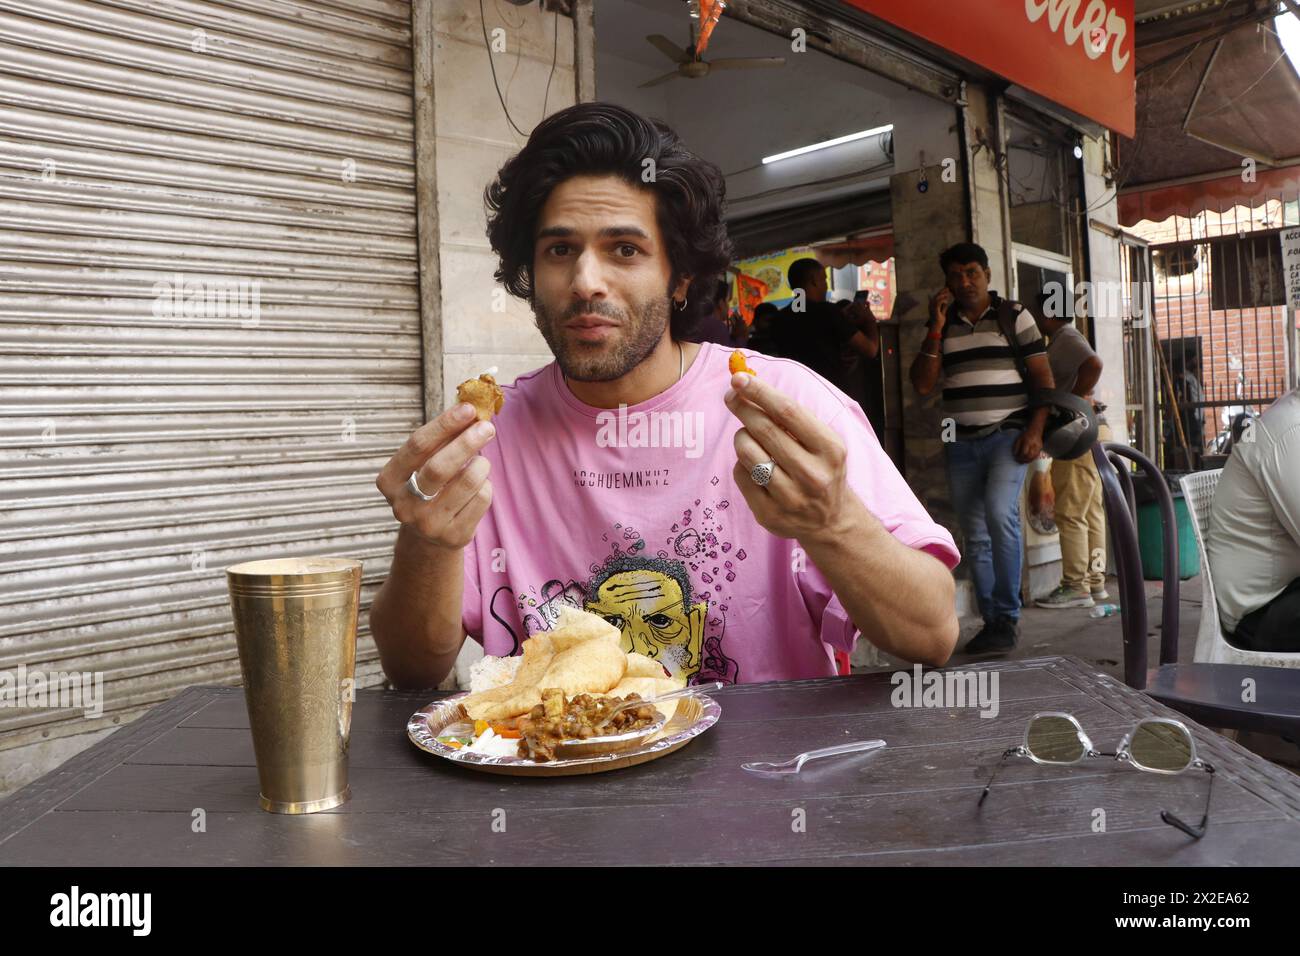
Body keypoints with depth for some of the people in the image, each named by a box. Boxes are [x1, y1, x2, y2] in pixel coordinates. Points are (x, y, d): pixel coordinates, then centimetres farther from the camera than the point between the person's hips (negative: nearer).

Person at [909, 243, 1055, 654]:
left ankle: (1007, 616, -13)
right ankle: (992, 620, 14)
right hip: (962, 443, 4)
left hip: (1008, 435, -4)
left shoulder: (1014, 315, 4)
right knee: (976, 537, 5)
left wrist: (1036, 430, -12)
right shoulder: (941, 325, 12)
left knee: (1000, 512, -24)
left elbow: (1043, 377, 1)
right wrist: (936, 328, -5)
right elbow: (922, 385, 2)